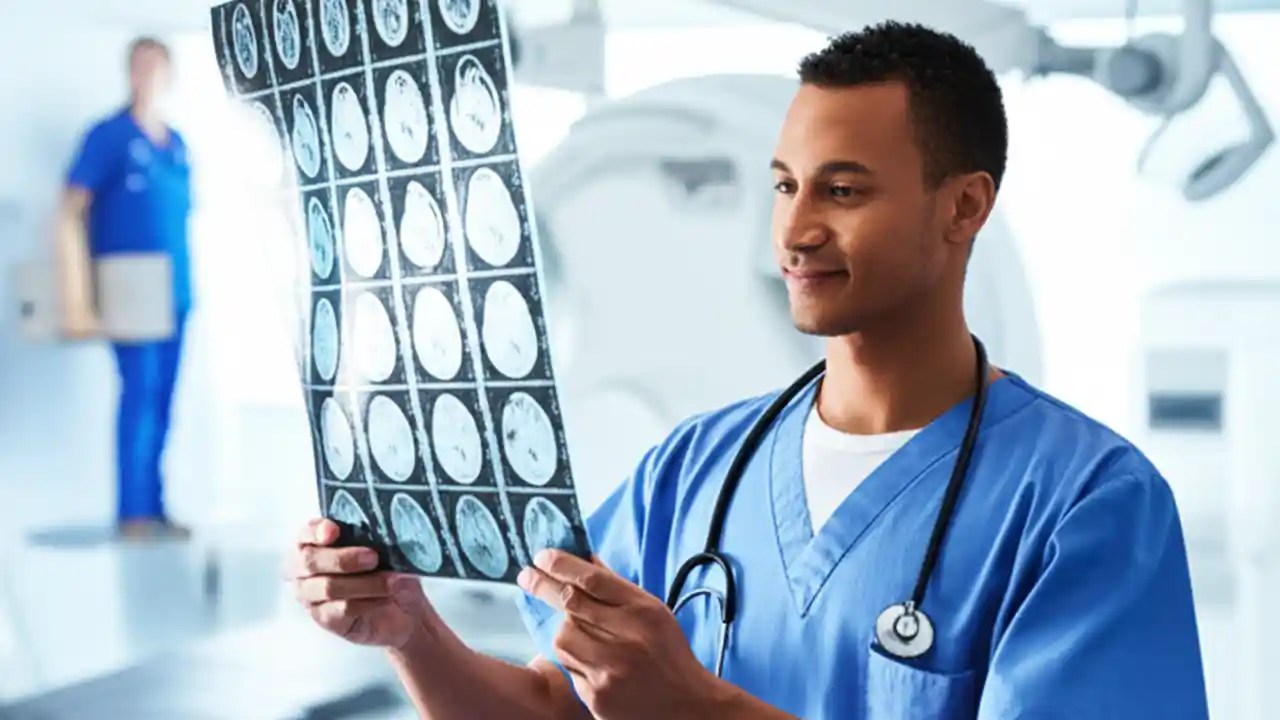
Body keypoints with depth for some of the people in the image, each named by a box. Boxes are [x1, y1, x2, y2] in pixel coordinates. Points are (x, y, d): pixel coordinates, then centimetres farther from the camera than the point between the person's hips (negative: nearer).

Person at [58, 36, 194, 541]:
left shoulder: (177, 144, 11)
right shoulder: (108, 136, -5)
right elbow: (69, 214, -10)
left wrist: (188, 281, 12)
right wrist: (78, 296, -16)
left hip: (175, 291, 6)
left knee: (162, 399, 7)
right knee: (140, 391, -11)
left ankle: (153, 508, 13)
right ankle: (132, 513, -7)